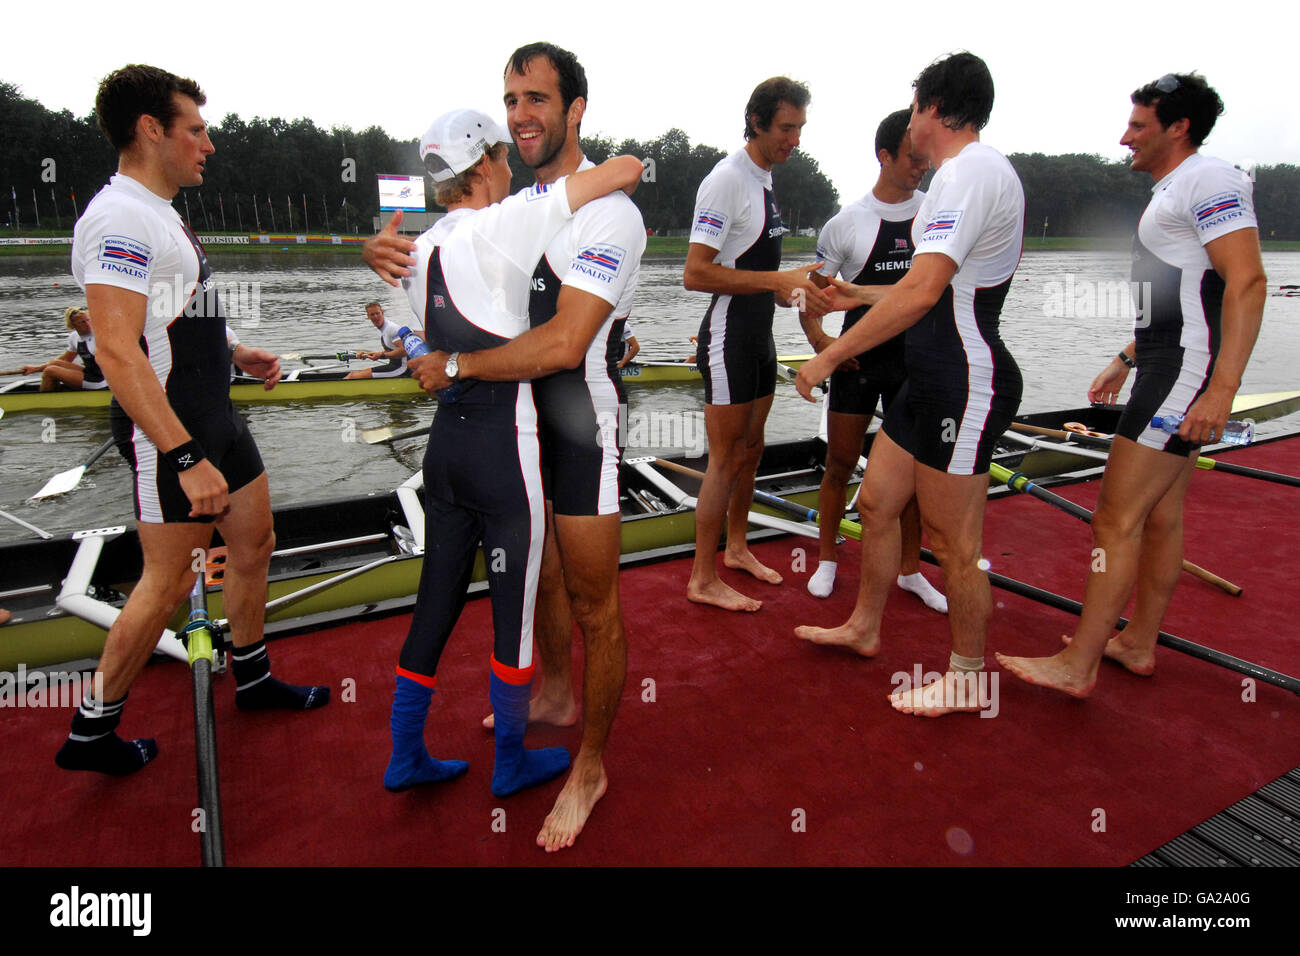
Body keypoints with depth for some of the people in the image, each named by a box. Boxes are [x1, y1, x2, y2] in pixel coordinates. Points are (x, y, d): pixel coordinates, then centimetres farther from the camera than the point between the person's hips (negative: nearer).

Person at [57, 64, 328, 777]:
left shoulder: (158, 213, 15)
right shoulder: (120, 218, -18)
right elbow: (117, 351, -26)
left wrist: (233, 353, 22)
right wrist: (187, 458, -29)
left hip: (214, 416, 10)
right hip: (168, 430, -10)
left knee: (254, 541, 16)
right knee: (168, 582, -1)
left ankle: (252, 680, 33)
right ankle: (90, 733, 18)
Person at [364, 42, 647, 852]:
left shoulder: (606, 212, -17)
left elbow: (563, 344, -27)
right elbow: (445, 258, 17)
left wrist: (454, 367, -17)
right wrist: (388, 252, -7)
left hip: (581, 427, -8)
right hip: (519, 420, 8)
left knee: (592, 602, 3)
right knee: (538, 572, 23)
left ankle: (590, 767, 22)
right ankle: (556, 695, 48)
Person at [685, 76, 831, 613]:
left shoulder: (764, 181, 16)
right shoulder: (727, 180, -14)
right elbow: (696, 273, -23)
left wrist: (795, 289, 12)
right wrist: (777, 280, -25)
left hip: (760, 336, 9)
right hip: (729, 337, -9)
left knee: (751, 450, 16)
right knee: (726, 460, -5)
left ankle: (736, 548, 32)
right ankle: (703, 580, 7)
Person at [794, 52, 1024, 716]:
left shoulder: (970, 171, -15)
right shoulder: (968, 173, 19)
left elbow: (923, 291, -27)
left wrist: (830, 355, -22)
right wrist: (859, 297, 32)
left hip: (964, 382, -11)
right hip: (933, 377, 11)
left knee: (952, 542, 1)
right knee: (876, 503, 16)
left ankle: (966, 676, 19)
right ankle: (863, 628, 33)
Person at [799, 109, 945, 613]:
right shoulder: (847, 223, -3)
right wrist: (818, 337, -18)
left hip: (916, 359, 3)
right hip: (858, 359, -2)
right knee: (841, 463, 4)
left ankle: (910, 570, 22)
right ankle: (826, 560, 22)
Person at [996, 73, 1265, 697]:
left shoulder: (1209, 179, -9)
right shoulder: (1171, 191, 23)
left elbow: (1248, 283, -20)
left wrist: (1223, 388, -27)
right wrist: (1125, 360, 27)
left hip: (1187, 370, -11)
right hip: (1166, 367, 11)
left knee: (1117, 518, -11)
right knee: (1159, 515, 14)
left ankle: (1077, 665, -5)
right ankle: (1138, 644, 25)